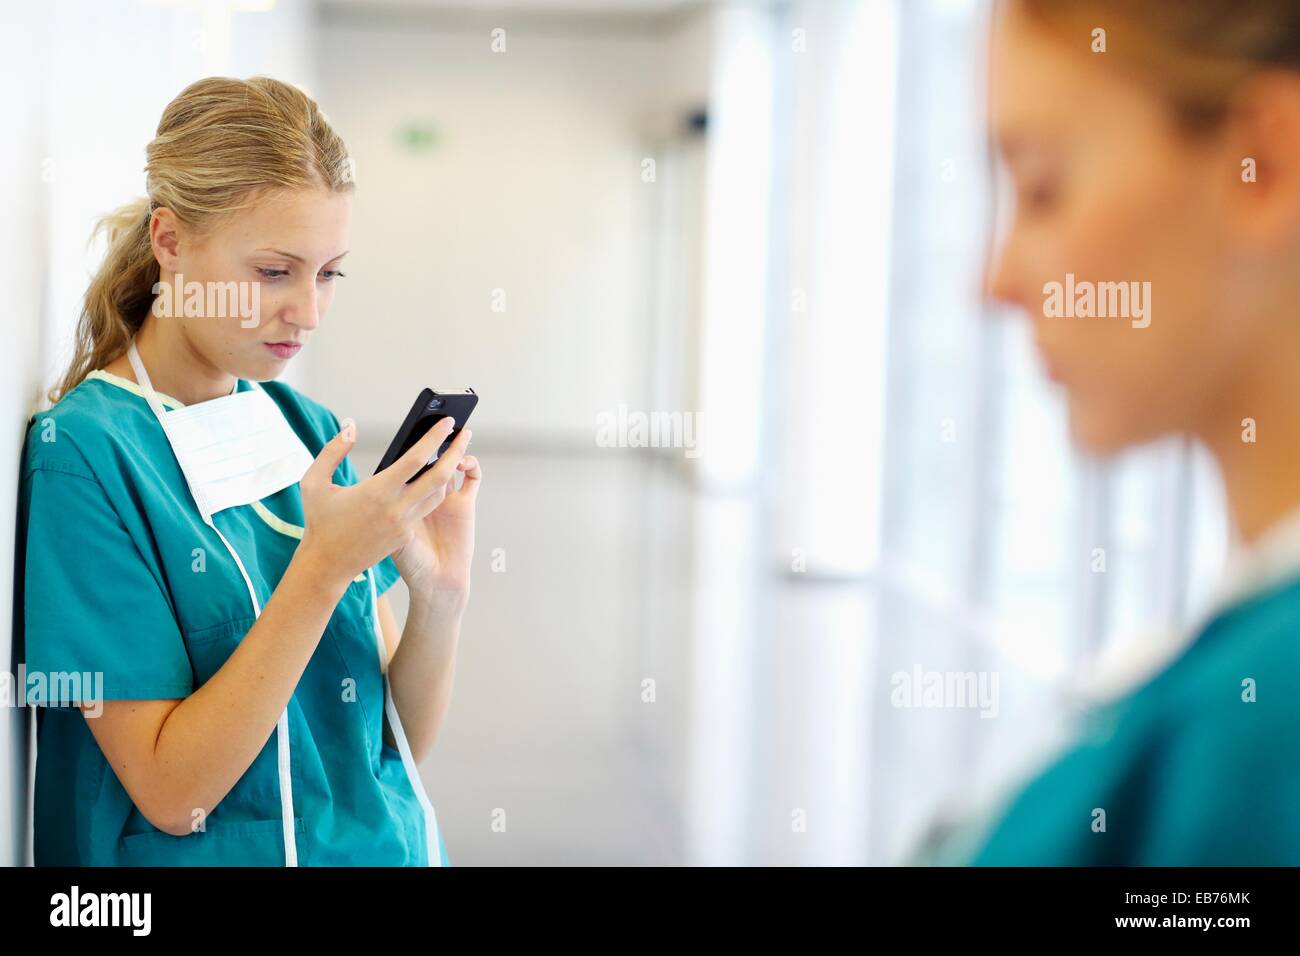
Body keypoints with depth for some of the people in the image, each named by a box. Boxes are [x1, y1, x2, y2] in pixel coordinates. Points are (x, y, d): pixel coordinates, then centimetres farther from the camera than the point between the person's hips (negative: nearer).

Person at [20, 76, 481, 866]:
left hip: (387, 844, 3)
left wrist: (441, 595, -12)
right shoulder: (83, 451, -11)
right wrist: (325, 565, -20)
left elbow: (401, 741, 5)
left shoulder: (314, 433, 4)